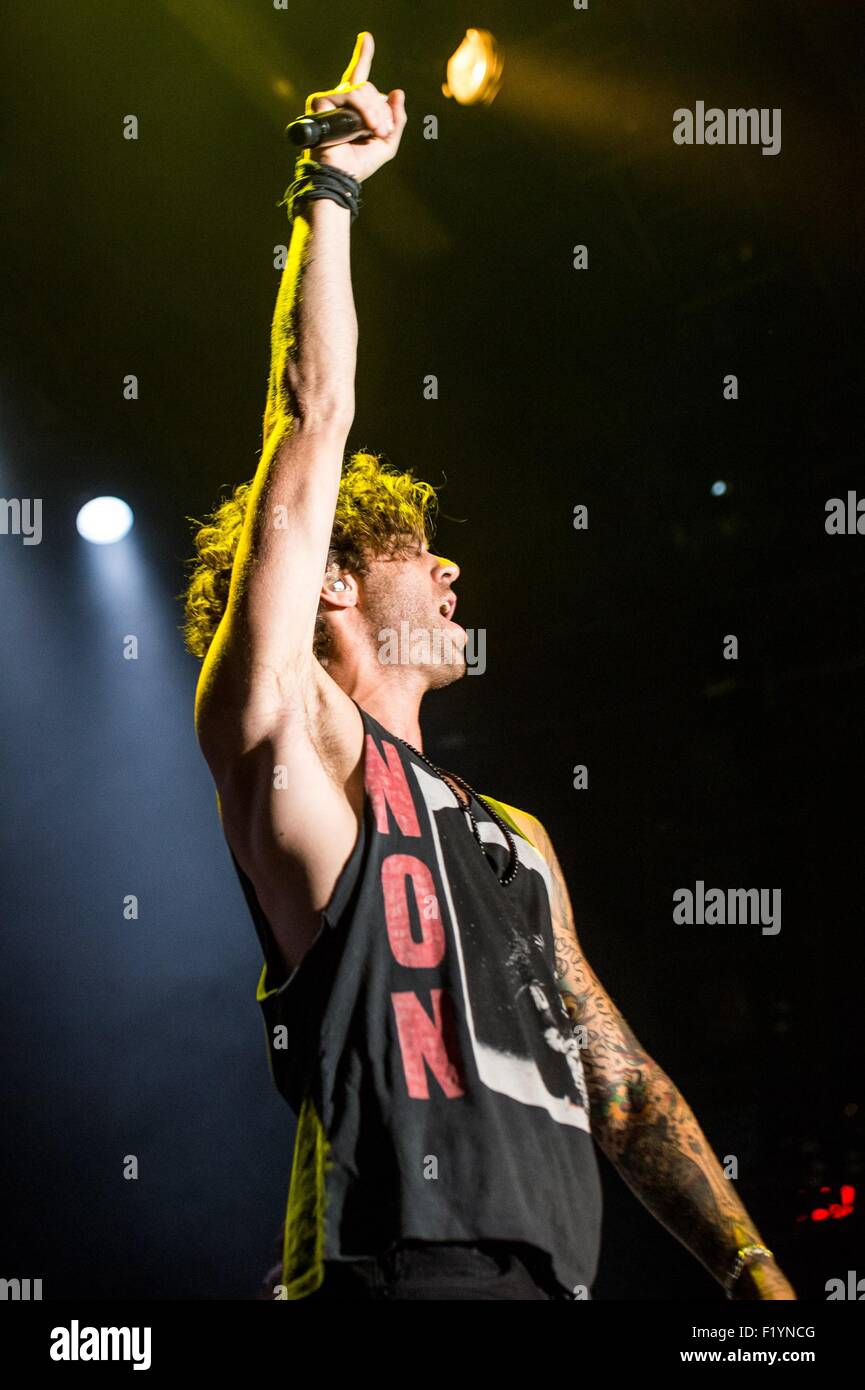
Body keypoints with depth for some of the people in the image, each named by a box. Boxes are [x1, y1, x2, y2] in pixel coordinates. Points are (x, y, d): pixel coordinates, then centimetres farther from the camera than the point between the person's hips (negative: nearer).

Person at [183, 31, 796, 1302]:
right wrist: (331, 198, 5)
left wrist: (753, 1272, 9)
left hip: (560, 1274, 6)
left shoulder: (515, 839, 23)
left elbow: (622, 1086, 21)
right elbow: (315, 417, -3)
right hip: (406, 1263, -6)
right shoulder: (296, 737, 4)